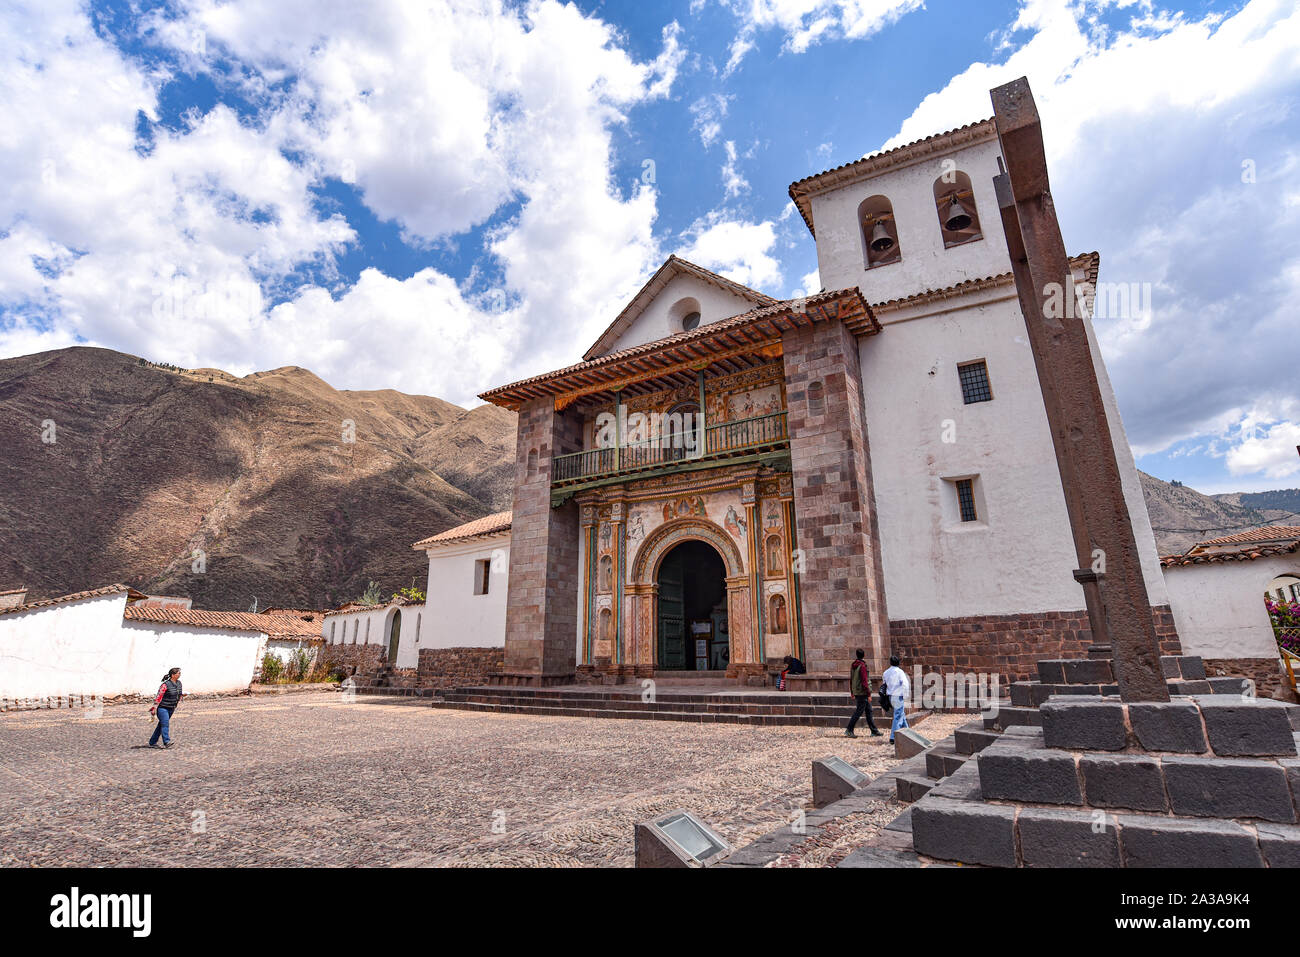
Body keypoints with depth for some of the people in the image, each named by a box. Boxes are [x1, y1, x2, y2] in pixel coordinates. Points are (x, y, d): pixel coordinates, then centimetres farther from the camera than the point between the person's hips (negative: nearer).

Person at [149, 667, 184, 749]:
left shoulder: (179, 683, 5)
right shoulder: (166, 685, -18)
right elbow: (159, 696, -18)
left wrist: (182, 694, -3)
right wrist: (154, 708, -19)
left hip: (171, 708, 7)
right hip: (162, 708, -7)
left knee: (161, 725, 12)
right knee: (165, 724, -16)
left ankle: (152, 743, 20)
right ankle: (166, 742, -18)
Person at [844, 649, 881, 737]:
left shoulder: (853, 665, 10)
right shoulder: (862, 666, -17)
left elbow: (851, 680, 15)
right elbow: (864, 681, -20)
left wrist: (852, 693, 22)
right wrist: (869, 694, -16)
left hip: (856, 692, 9)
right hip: (862, 693, -9)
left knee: (868, 711, 15)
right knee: (859, 712, -3)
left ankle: (874, 731, 20)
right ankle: (849, 731, -1)